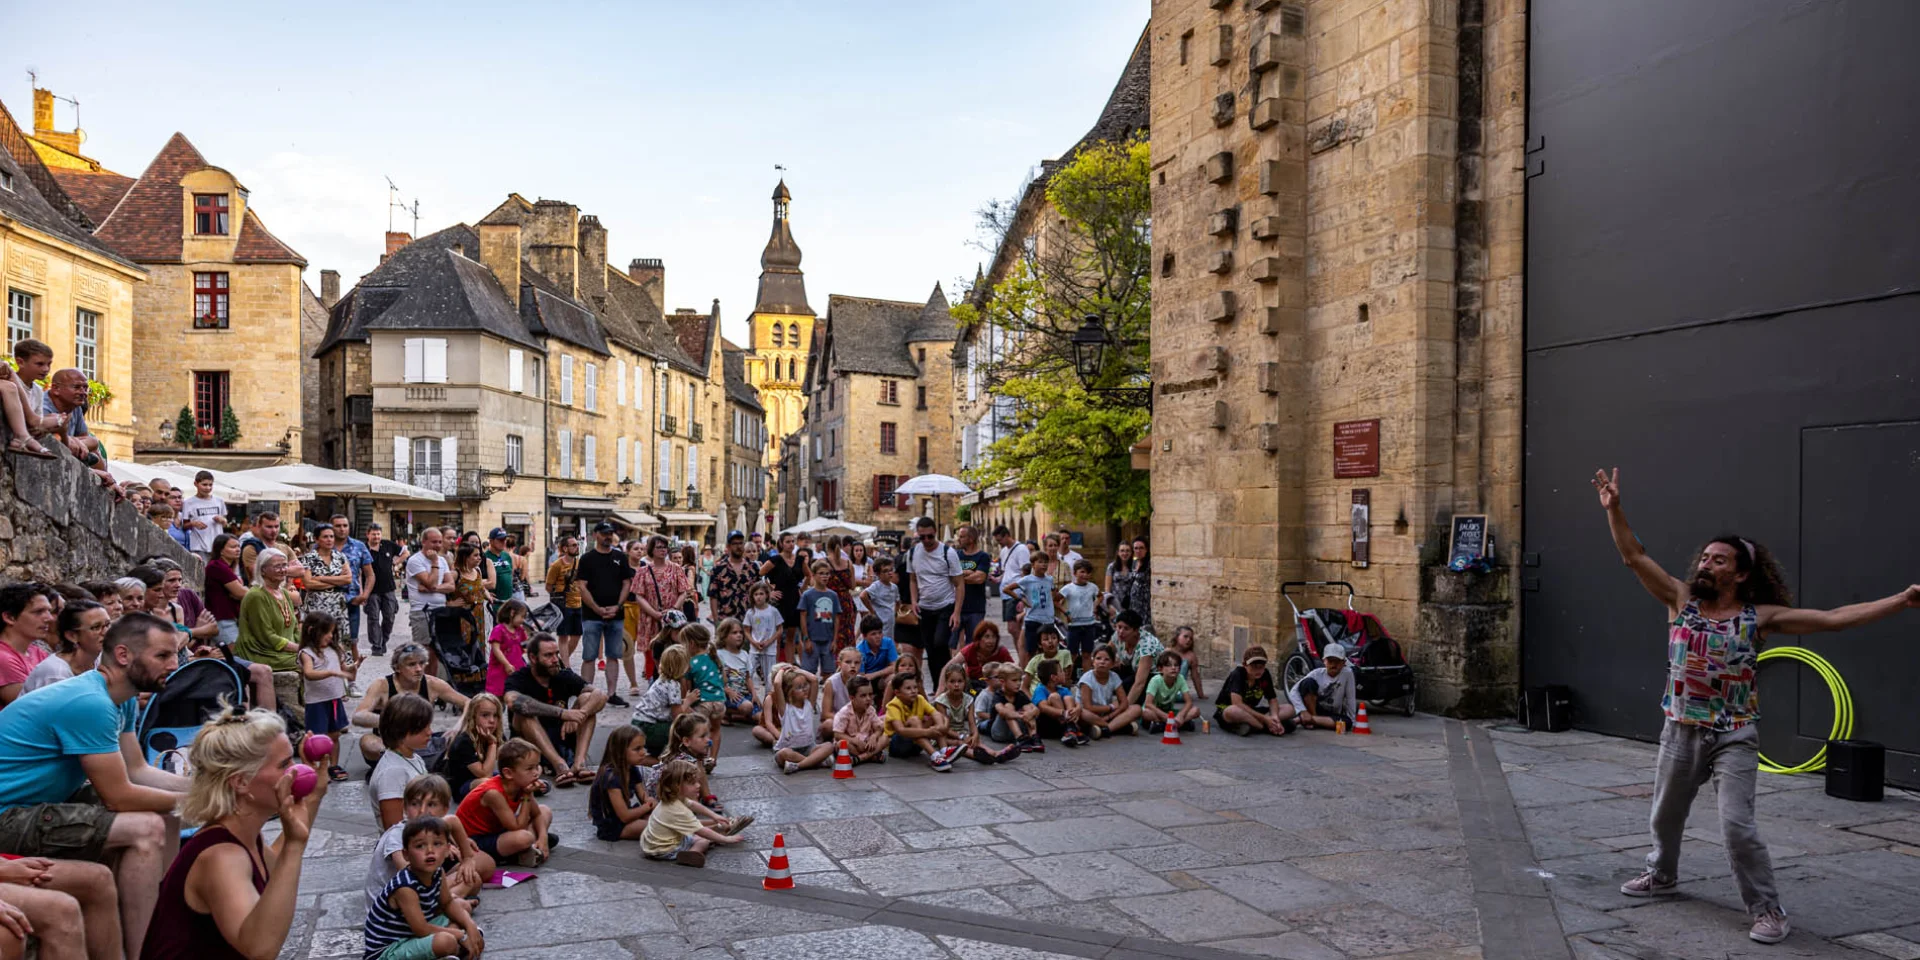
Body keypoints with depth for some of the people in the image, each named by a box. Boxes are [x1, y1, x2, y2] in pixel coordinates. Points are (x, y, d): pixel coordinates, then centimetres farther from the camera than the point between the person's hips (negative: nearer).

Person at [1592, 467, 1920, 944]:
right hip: (1681, 732, 3)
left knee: (1737, 825, -10)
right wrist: (1613, 508, -14)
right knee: (1665, 814, 19)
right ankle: (1662, 875, 43)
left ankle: (1768, 910, 6)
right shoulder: (1680, 599, -4)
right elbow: (1634, 556, -7)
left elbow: (1836, 618, -11)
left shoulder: (1761, 616, -9)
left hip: (1735, 738, -3)